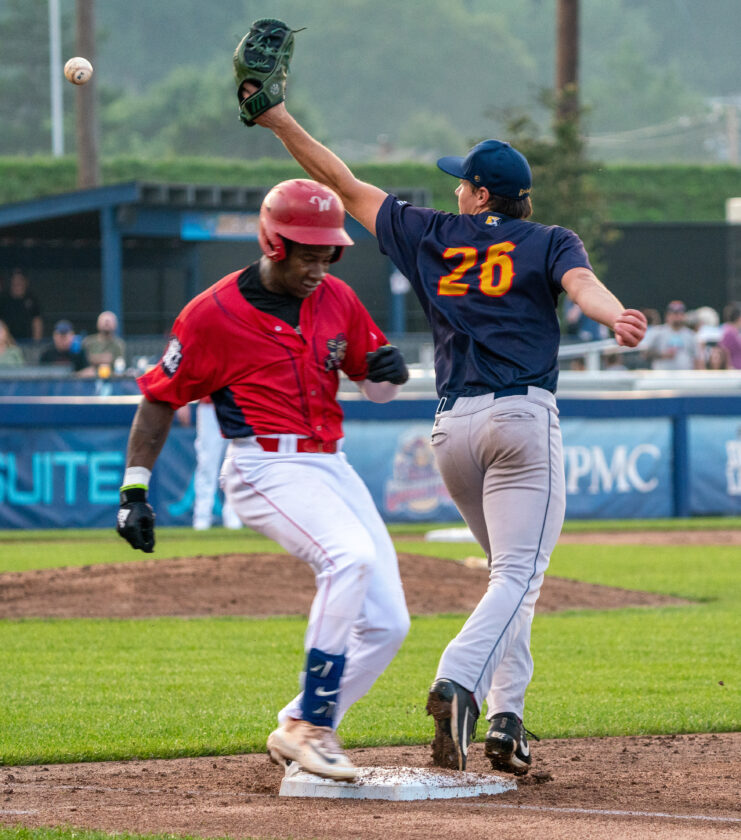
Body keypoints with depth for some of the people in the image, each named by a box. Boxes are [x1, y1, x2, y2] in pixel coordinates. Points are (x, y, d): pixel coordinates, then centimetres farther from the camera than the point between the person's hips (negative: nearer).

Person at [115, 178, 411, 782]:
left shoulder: (337, 300, 8)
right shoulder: (215, 313, -8)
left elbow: (377, 388, 18)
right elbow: (160, 398, -1)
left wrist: (388, 369, -7)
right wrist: (134, 492, -5)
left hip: (332, 466, 7)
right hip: (267, 470, -7)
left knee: (386, 623, 1)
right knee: (351, 556, -33)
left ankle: (298, 732, 14)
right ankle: (313, 725, -27)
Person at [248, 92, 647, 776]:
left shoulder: (429, 236, 13)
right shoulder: (549, 244, 7)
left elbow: (344, 184, 19)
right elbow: (582, 284, -16)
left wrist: (281, 122, 25)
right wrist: (617, 319, -36)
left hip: (452, 427, 4)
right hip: (523, 417, -4)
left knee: (512, 571, 19)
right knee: (519, 573, -11)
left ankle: (505, 715, 7)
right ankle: (458, 680, -36)